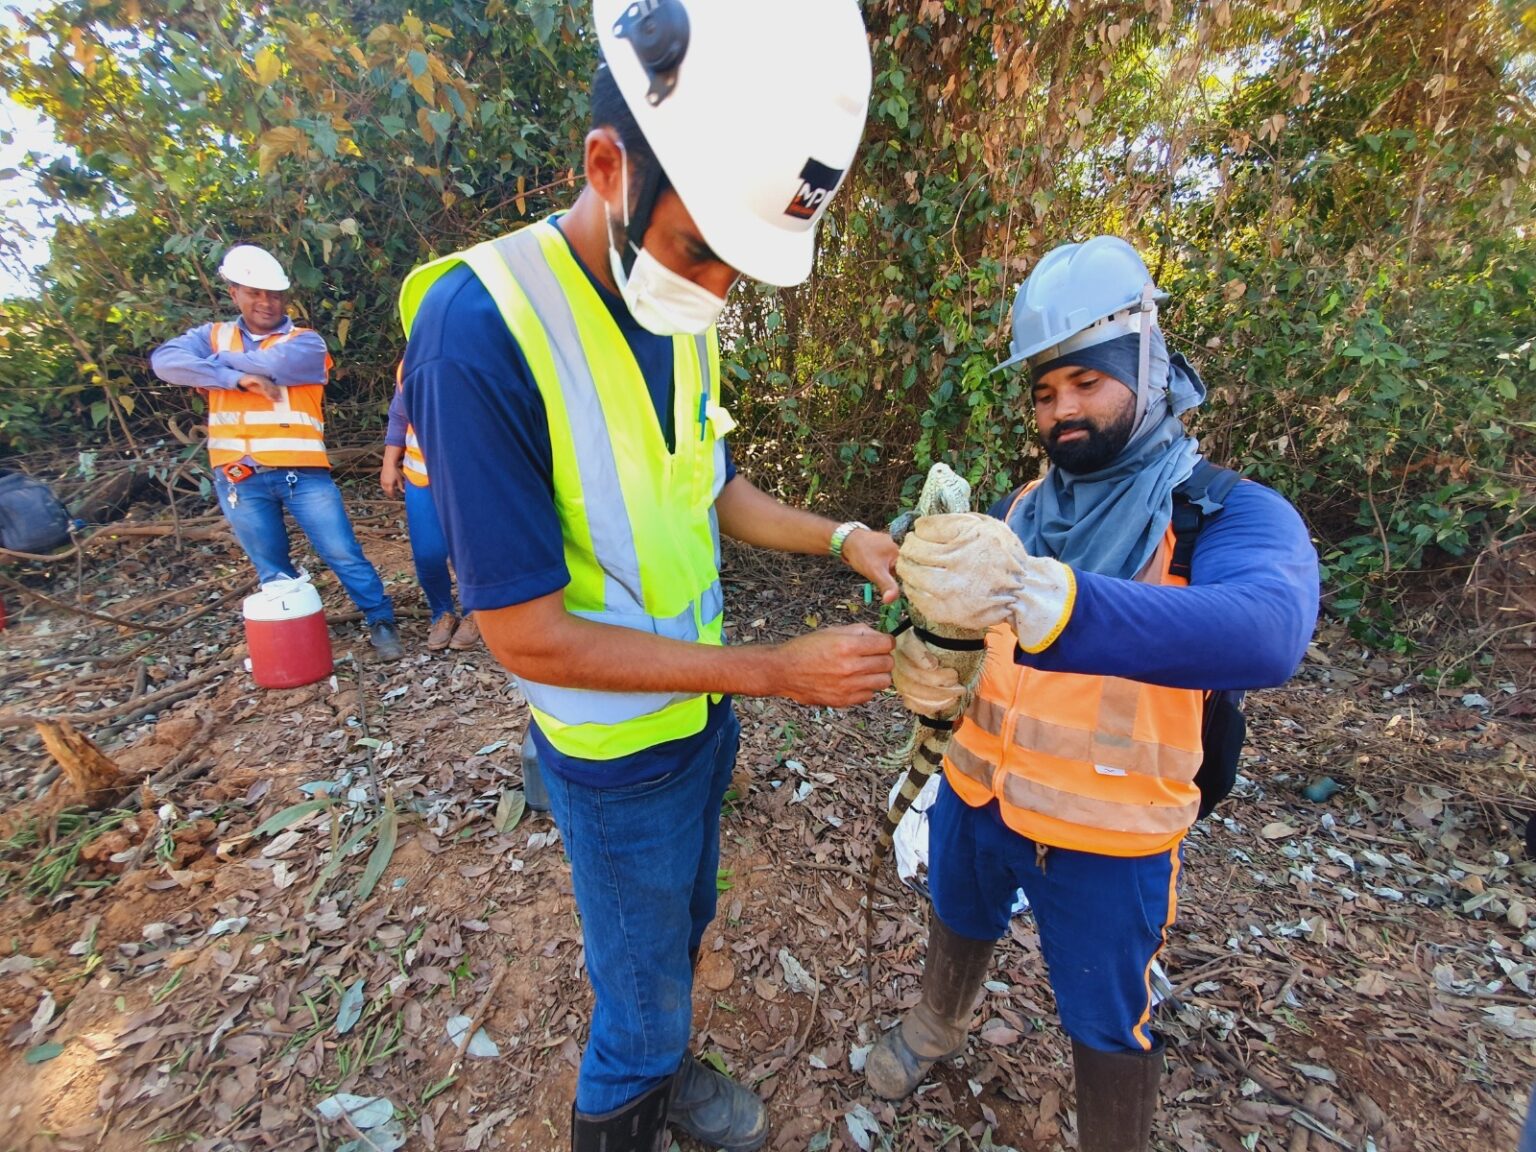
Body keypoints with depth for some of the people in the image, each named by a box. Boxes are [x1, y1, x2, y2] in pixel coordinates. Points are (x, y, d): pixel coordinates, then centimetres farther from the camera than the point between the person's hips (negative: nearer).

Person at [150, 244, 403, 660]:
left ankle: (381, 622, 10)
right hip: (240, 477, 3)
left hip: (302, 471, -3)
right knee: (274, 572, 11)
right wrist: (238, 378, -15)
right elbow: (165, 360, -5)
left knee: (344, 555, -3)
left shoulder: (306, 341, 6)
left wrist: (217, 362, 0)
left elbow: (273, 364, -14)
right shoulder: (214, 336, 14)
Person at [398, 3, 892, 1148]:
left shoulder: (683, 311, -4)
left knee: (684, 927, 31)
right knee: (641, 996, 18)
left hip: (703, 710, 7)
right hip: (617, 754, -7)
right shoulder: (479, 328, -27)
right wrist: (773, 671, -25)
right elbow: (528, 635, -26)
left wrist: (840, 537, -7)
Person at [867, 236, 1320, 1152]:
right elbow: (946, 619, -4)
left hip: (1106, 837, -5)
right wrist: (924, 669, -29)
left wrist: (1034, 595, -56)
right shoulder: (1022, 509, 0)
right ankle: (936, 1029, 63)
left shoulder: (1233, 514, -17)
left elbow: (1268, 633, -40)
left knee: (1109, 1027, 18)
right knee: (958, 927, 31)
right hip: (974, 791, 6)